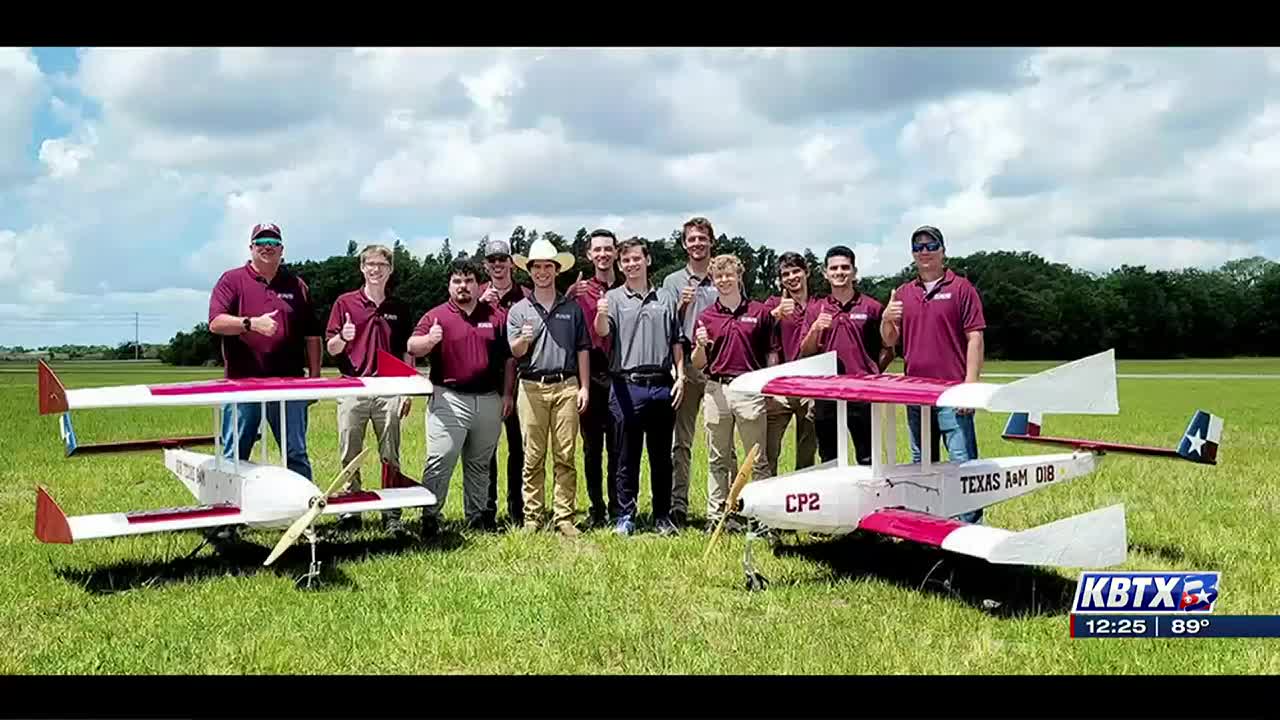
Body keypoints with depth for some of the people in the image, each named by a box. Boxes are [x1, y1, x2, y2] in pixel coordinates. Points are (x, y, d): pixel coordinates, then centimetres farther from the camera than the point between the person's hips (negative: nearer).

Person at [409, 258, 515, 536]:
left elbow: (508, 358, 12)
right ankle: (429, 517, -2)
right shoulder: (436, 315, 2)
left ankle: (476, 516, 22)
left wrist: (507, 394, 6)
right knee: (440, 461, -8)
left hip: (489, 400, 3)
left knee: (480, 464, 13)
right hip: (449, 398, -3)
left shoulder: (496, 317, 10)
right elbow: (412, 348, -9)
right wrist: (429, 340, -30)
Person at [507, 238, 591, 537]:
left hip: (566, 386, 1)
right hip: (532, 387, 0)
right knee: (533, 458, 1)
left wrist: (584, 387, 4)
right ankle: (531, 518, 7)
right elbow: (514, 351, 2)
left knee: (565, 457, 0)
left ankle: (564, 518, 4)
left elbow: (582, 350, 12)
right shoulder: (519, 310, 9)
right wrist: (524, 339, -22)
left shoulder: (572, 308, 12)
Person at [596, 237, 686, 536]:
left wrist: (680, 377, 5)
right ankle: (625, 516, 11)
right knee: (627, 455, 3)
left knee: (661, 455, 8)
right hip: (627, 387, -2)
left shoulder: (666, 298, 13)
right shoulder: (613, 298, 4)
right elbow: (603, 332, -14)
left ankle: (662, 516, 17)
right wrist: (601, 315, -36)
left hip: (662, 386, 2)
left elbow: (676, 343, 15)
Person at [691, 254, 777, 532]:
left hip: (751, 389, -2)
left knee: (758, 459, 3)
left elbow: (771, 354, 7)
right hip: (716, 390, 2)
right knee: (717, 459, 9)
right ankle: (716, 515, 16)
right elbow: (698, 364, 8)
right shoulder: (706, 317, 8)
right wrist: (701, 346, -12)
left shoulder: (759, 312, 4)